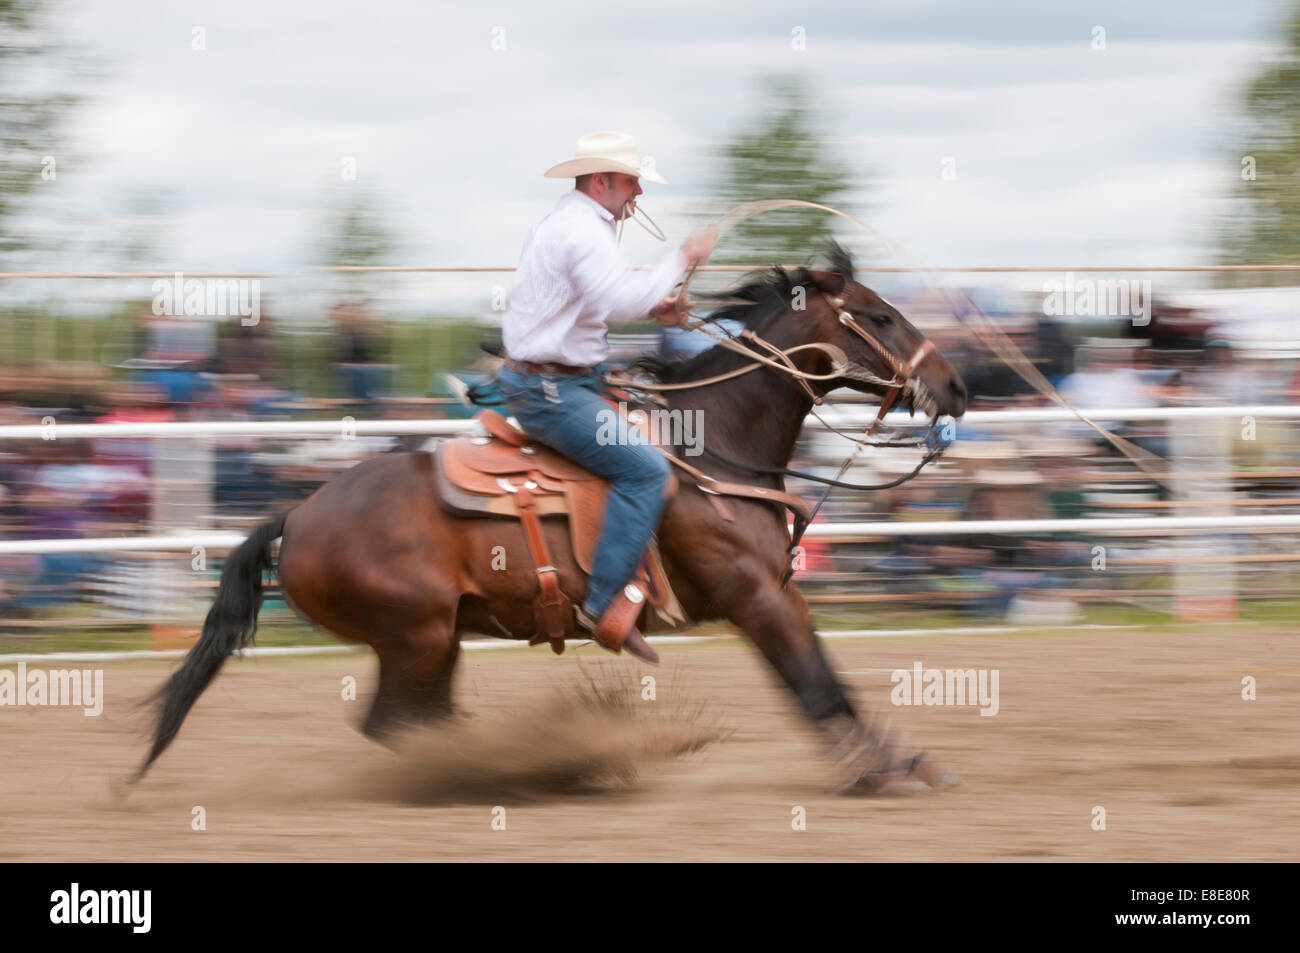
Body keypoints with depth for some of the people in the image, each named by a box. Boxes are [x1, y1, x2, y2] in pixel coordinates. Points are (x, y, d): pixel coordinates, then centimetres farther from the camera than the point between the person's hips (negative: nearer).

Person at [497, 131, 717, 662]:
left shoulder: (562, 224, 19)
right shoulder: (584, 231, -16)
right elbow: (618, 302, -29)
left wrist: (651, 309, 13)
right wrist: (681, 261, -19)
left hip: (537, 382, 11)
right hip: (550, 391, -11)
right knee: (644, 468, -20)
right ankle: (605, 604, -23)